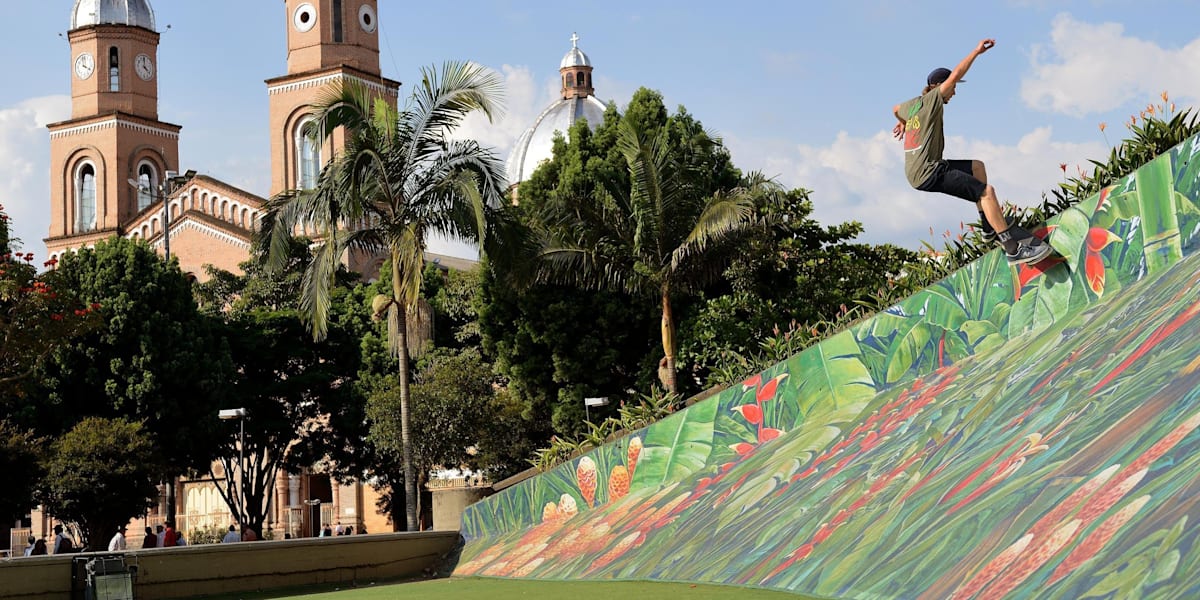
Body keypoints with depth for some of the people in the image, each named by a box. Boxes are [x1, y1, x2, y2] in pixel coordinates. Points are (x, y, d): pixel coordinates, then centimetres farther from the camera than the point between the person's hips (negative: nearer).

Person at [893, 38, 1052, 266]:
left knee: (977, 166, 24)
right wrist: (976, 52, -9)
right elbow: (956, 74, -15)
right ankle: (1014, 249, -24)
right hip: (928, 173, -10)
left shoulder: (912, 104, 17)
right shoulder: (932, 99, -6)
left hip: (918, 170, 10)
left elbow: (895, 109, 40)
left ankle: (989, 227, 21)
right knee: (986, 191, -18)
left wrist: (903, 123, 59)